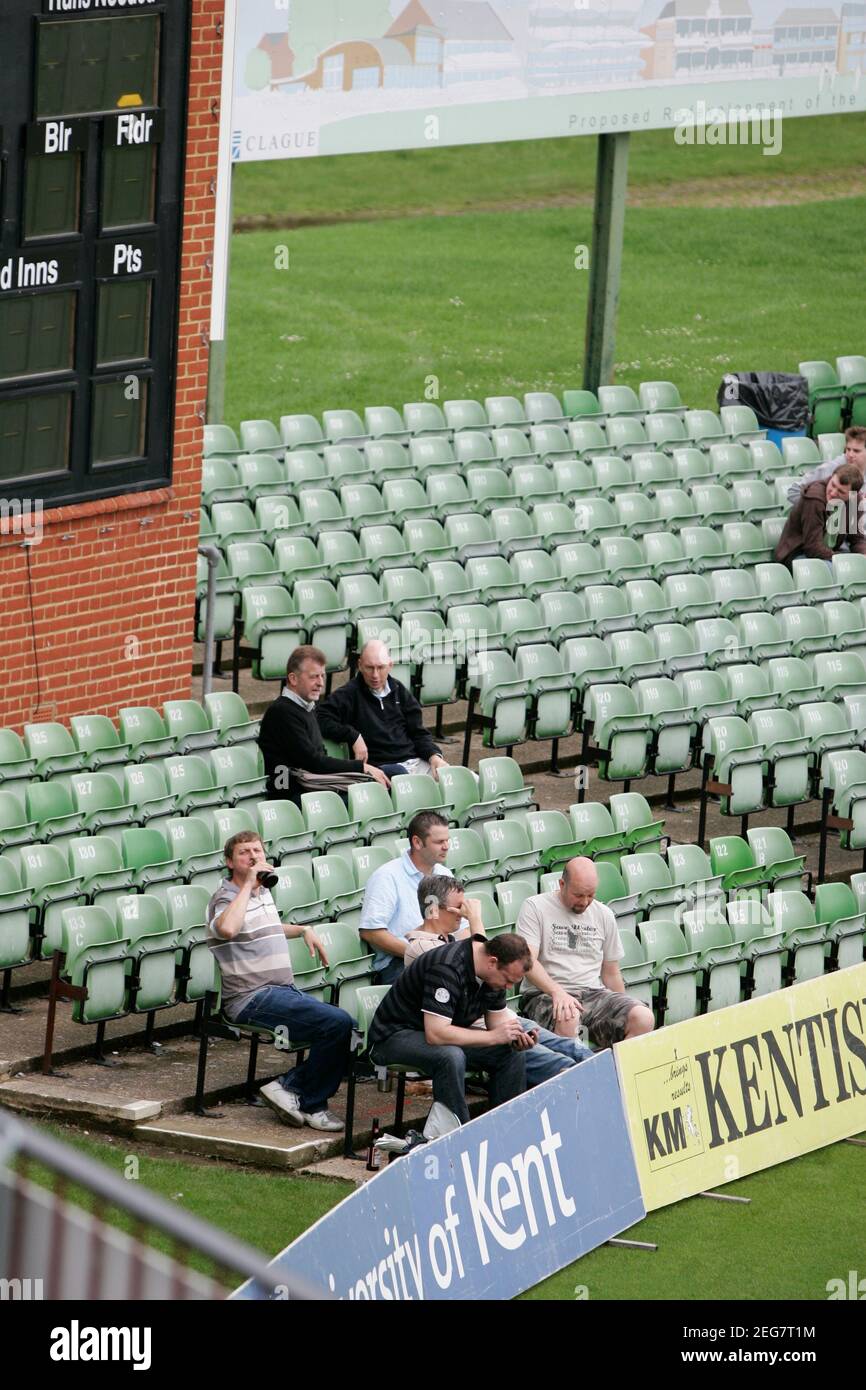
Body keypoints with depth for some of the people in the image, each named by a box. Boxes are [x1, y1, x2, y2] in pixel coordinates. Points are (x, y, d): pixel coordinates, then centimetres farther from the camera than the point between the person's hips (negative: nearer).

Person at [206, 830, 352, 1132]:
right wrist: (248, 883, -24)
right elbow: (227, 928, -34)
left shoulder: (263, 893, 21)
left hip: (285, 992, 10)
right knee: (337, 1024, -24)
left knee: (349, 1029, -5)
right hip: (253, 998, -10)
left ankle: (289, 1085, -2)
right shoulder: (227, 897, -8)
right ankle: (311, 1106, -10)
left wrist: (304, 930, 29)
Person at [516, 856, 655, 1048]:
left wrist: (624, 1010, 15)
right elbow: (527, 961, -10)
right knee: (568, 1020, -41)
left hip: (594, 993, 5)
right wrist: (558, 993, -25)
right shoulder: (535, 908, 2)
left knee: (643, 1018, -24)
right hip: (546, 995, -5)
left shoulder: (604, 915, 17)